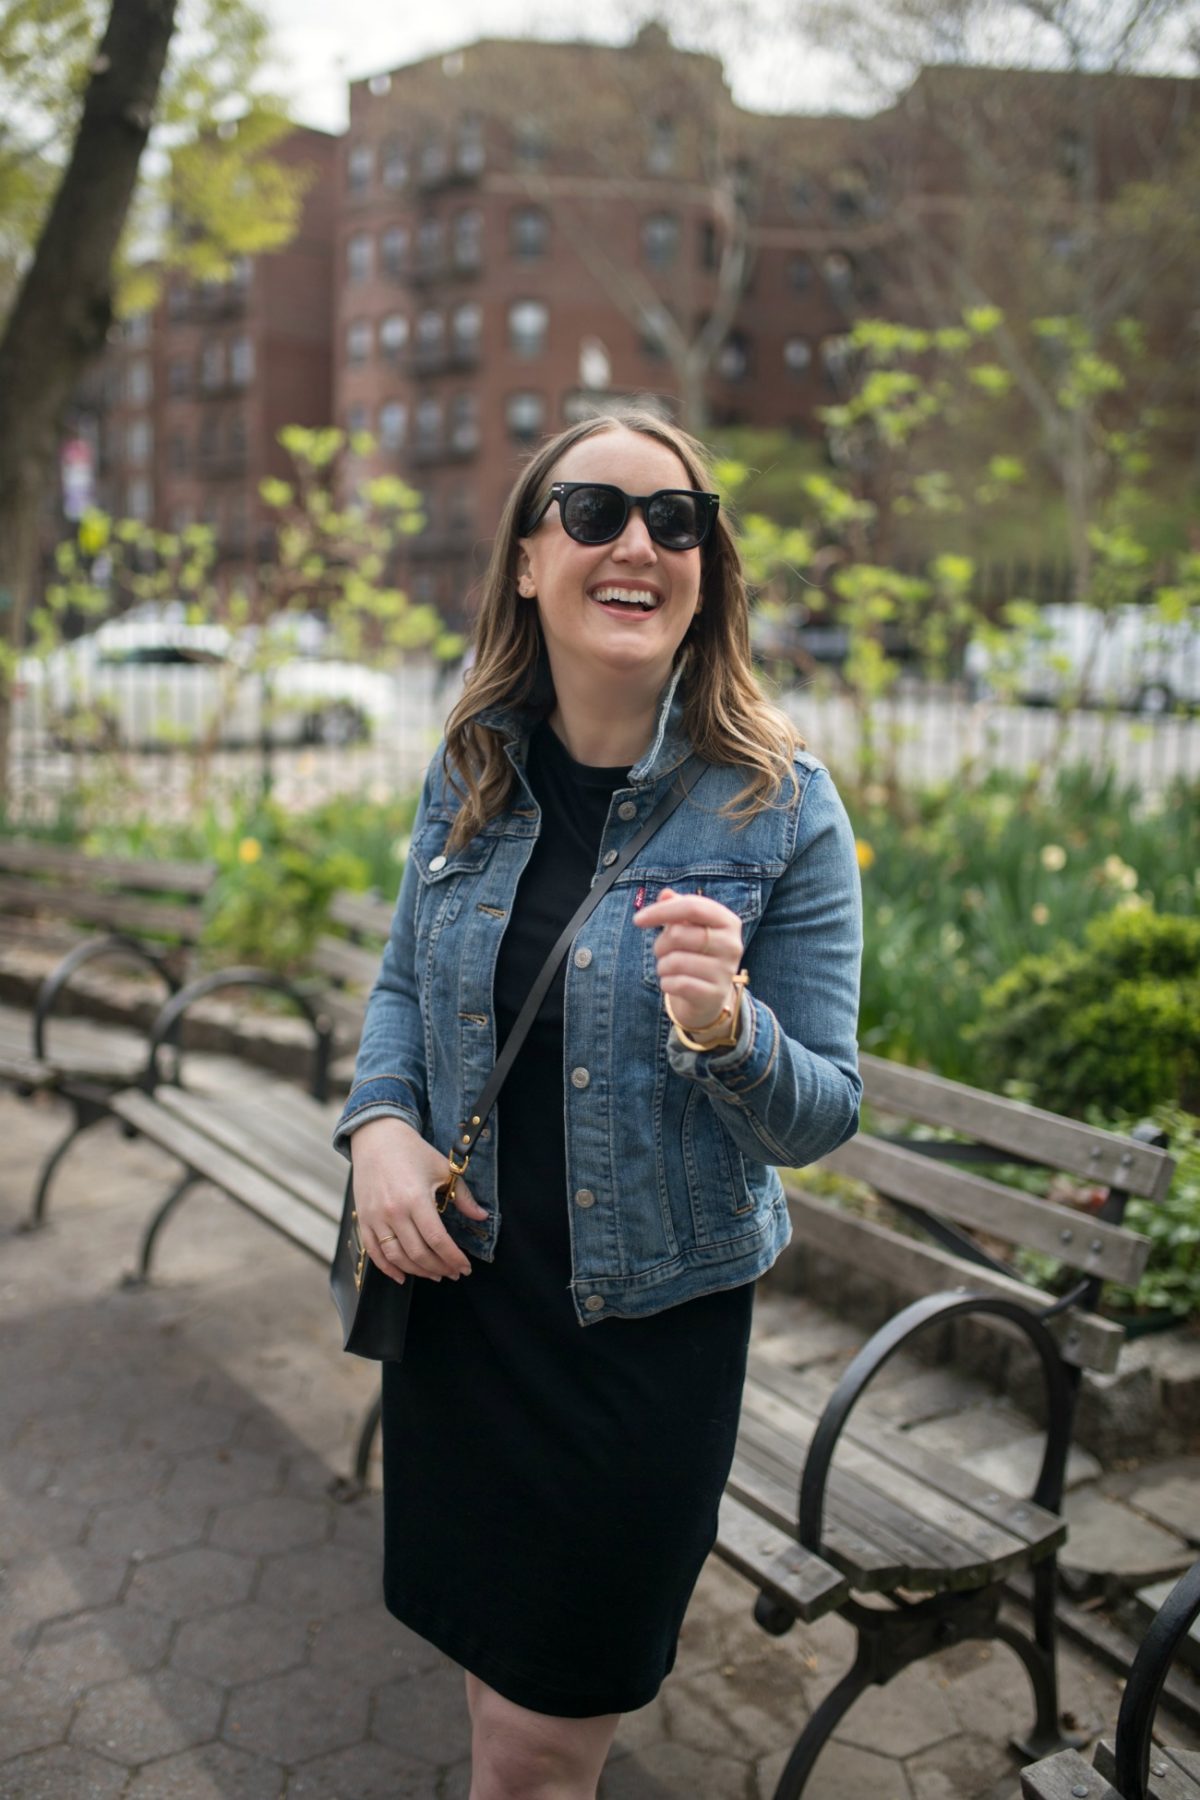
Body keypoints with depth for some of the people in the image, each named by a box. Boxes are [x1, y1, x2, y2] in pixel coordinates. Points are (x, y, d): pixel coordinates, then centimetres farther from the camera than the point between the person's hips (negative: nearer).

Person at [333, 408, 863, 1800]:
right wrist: (381, 1123, -7)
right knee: (489, 1659, 23)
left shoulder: (778, 807, -13)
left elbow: (823, 1113, -11)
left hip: (649, 1321, -3)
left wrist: (727, 1032, -32)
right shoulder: (469, 771, -1)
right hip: (459, 1288, 4)